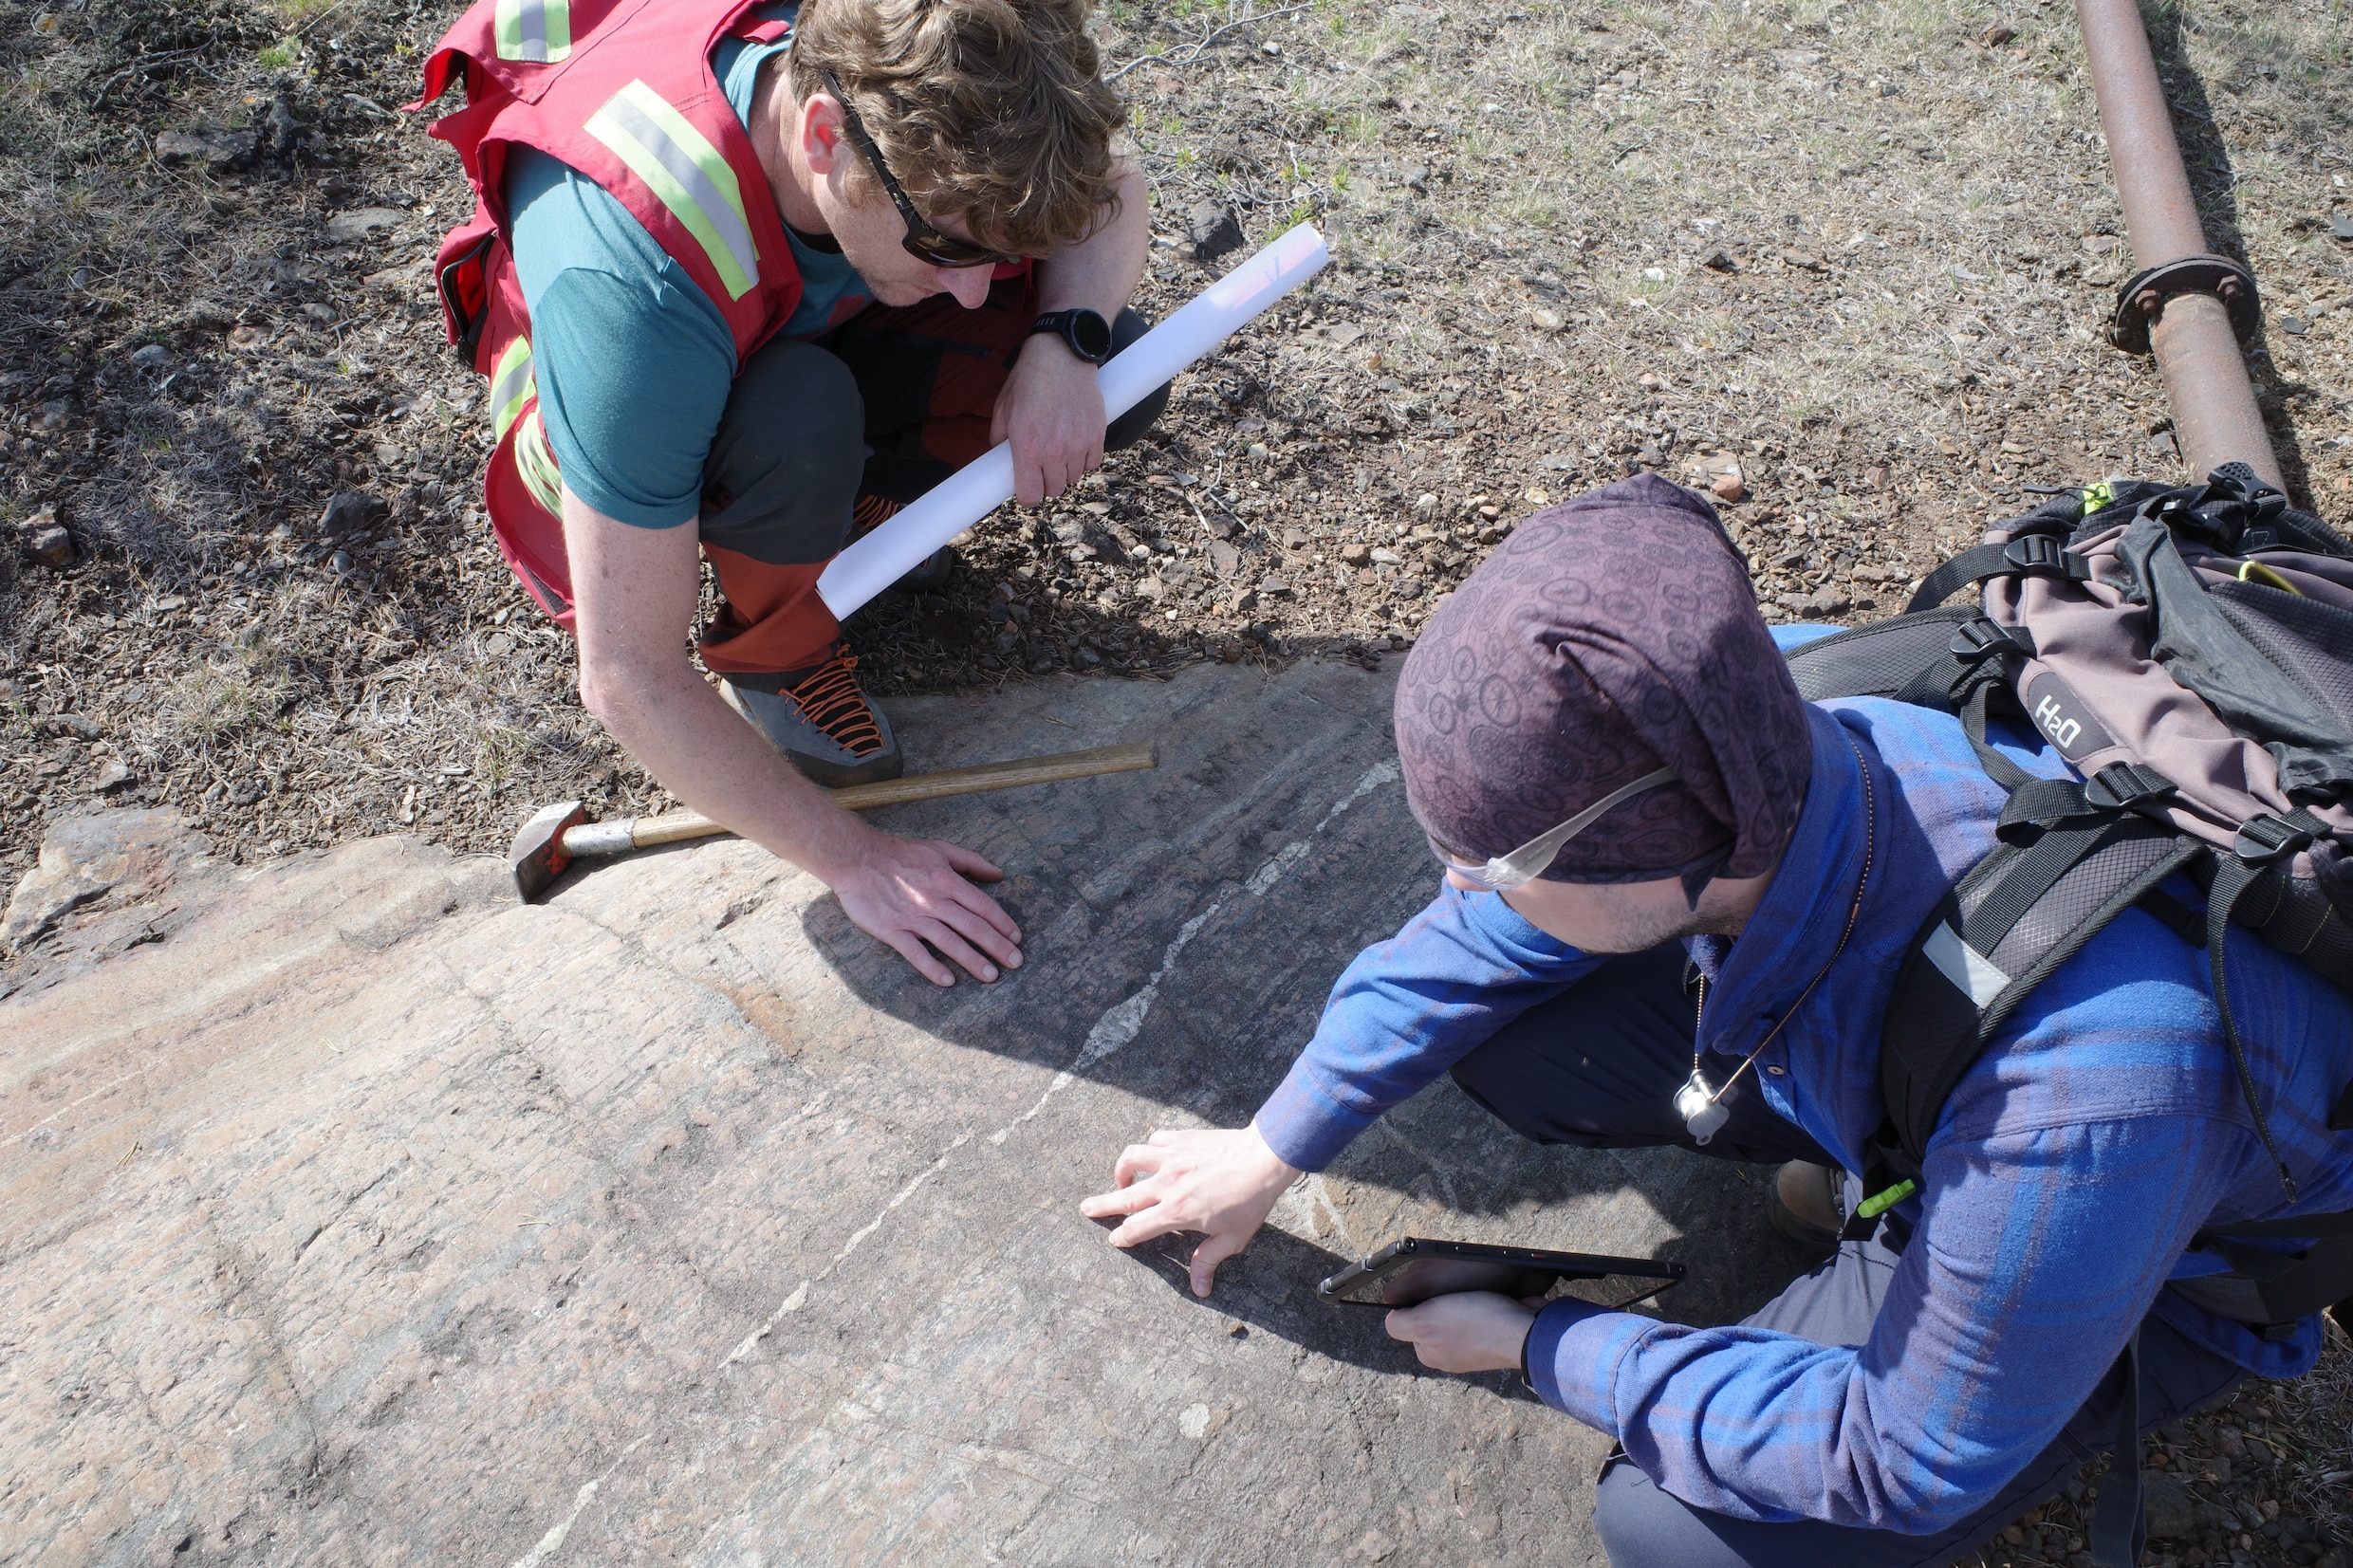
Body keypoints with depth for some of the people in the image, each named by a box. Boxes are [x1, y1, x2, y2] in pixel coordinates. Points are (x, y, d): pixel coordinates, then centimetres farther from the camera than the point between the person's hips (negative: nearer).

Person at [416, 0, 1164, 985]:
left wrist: (1064, 344, -29)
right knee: (797, 422, -40)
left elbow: (1108, 192, -7)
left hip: (806, 340, 5)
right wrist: (856, 862, -31)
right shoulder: (633, 280, -42)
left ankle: (838, 502, 6)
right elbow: (628, 683, -37)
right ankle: (773, 658, -8)